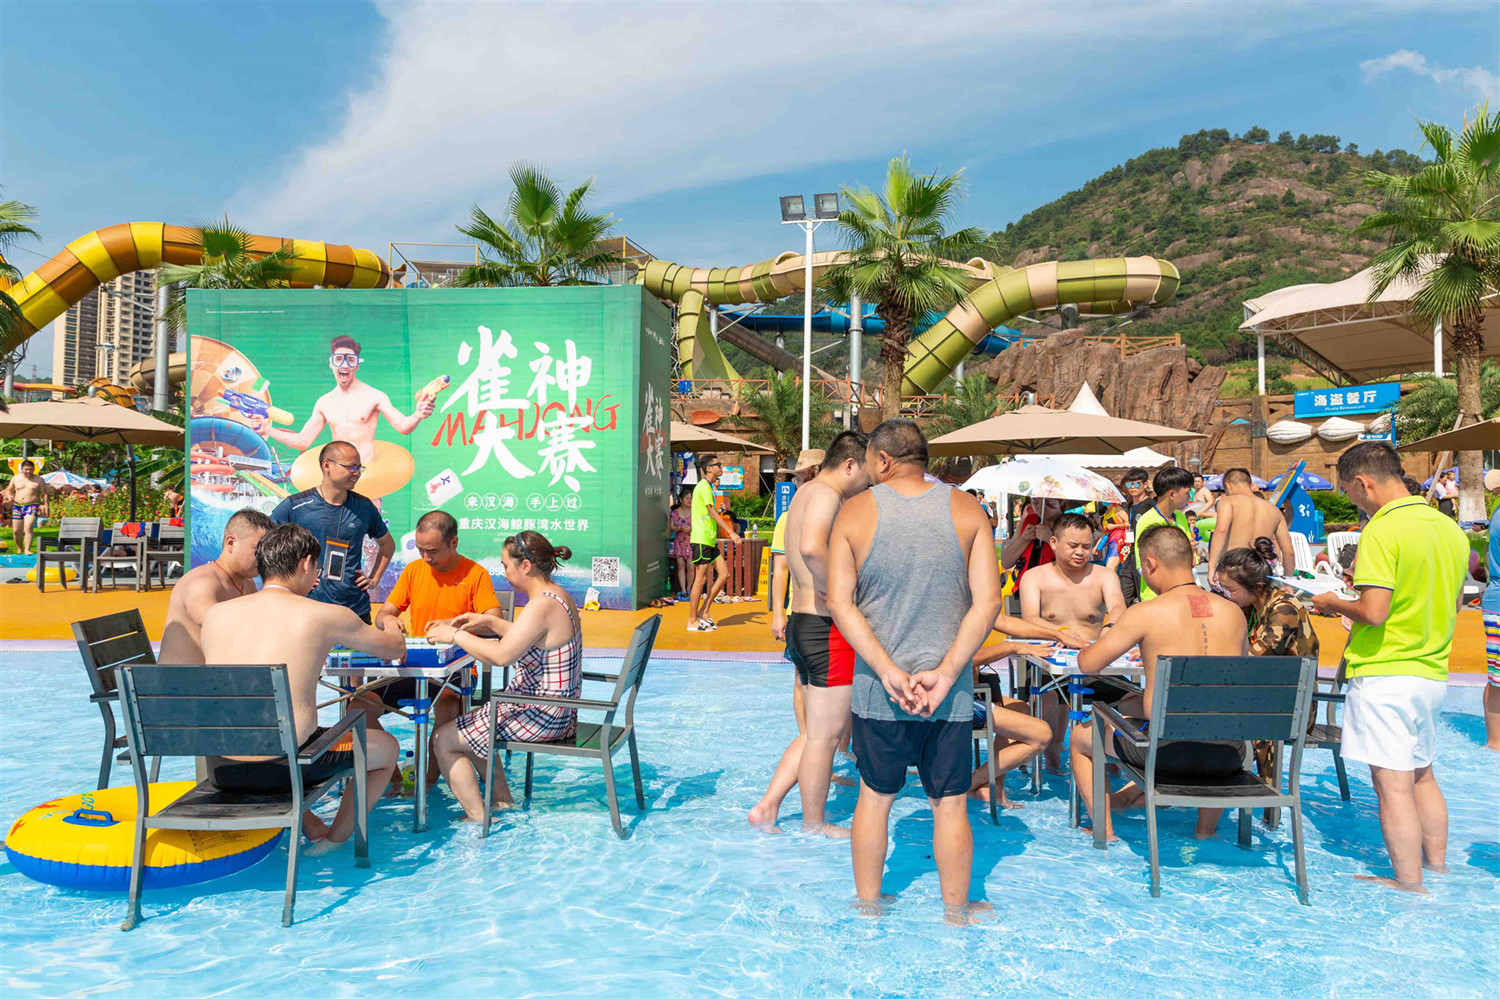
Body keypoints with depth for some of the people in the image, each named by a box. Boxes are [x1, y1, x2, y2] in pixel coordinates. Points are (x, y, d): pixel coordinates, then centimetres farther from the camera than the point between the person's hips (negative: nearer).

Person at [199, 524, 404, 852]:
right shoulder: (327, 615, -6)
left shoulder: (215, 614, 4)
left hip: (221, 772, 5)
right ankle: (334, 841, 26)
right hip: (282, 769, -5)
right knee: (387, 747, 21)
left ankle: (309, 826, 36)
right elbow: (397, 649, 10)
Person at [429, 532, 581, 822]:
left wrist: (455, 635, -19)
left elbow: (501, 655, -32)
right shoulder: (559, 596, 7)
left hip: (539, 716, -10)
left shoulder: (542, 606, -25)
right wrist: (489, 622, 14)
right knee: (467, 725, 27)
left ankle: (478, 818, 7)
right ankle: (503, 801, 29)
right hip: (556, 710, 10)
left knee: (444, 740, 1)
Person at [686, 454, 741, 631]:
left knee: (724, 574, 7)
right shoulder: (703, 486, -12)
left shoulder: (708, 486, 18)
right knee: (701, 579, -6)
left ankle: (703, 612, 13)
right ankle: (692, 621, 2)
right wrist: (731, 532, -21)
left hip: (710, 540, 10)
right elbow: (712, 512, -18)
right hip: (701, 539, -10)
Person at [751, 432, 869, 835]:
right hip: (827, 629, -10)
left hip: (802, 625, 10)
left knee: (815, 732, 20)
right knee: (825, 735, 4)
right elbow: (812, 547, -36)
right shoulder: (826, 494, -15)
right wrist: (837, 591, -23)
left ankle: (767, 806, 22)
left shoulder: (804, 495, 16)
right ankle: (814, 825, 18)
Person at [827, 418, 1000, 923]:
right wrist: (945, 673, -10)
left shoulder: (855, 512, -4)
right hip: (950, 691, 0)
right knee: (950, 805, 12)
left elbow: (839, 603, -10)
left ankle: (867, 905, 30)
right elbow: (988, 603, -8)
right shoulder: (967, 510, -1)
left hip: (878, 690, 0)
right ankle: (956, 912, 26)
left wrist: (887, 671, -12)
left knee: (874, 797, 16)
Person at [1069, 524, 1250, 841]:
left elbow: (1087, 664, -3)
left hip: (1167, 750, -4)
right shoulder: (1234, 612, 6)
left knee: (1080, 736, 20)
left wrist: (1100, 641, 21)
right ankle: (1206, 828, 43)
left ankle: (1104, 830, 19)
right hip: (1226, 756, 4)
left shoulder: (1144, 613, -8)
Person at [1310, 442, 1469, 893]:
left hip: (1385, 673, -9)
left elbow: (1373, 613, -23)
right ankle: (1438, 869, 31)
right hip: (1433, 672, 9)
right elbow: (1455, 601, 18)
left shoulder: (1382, 531, -18)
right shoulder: (1449, 527, 8)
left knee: (1393, 784, 0)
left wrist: (1335, 603, -5)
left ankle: (1409, 886, 7)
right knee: (1422, 774, 21)